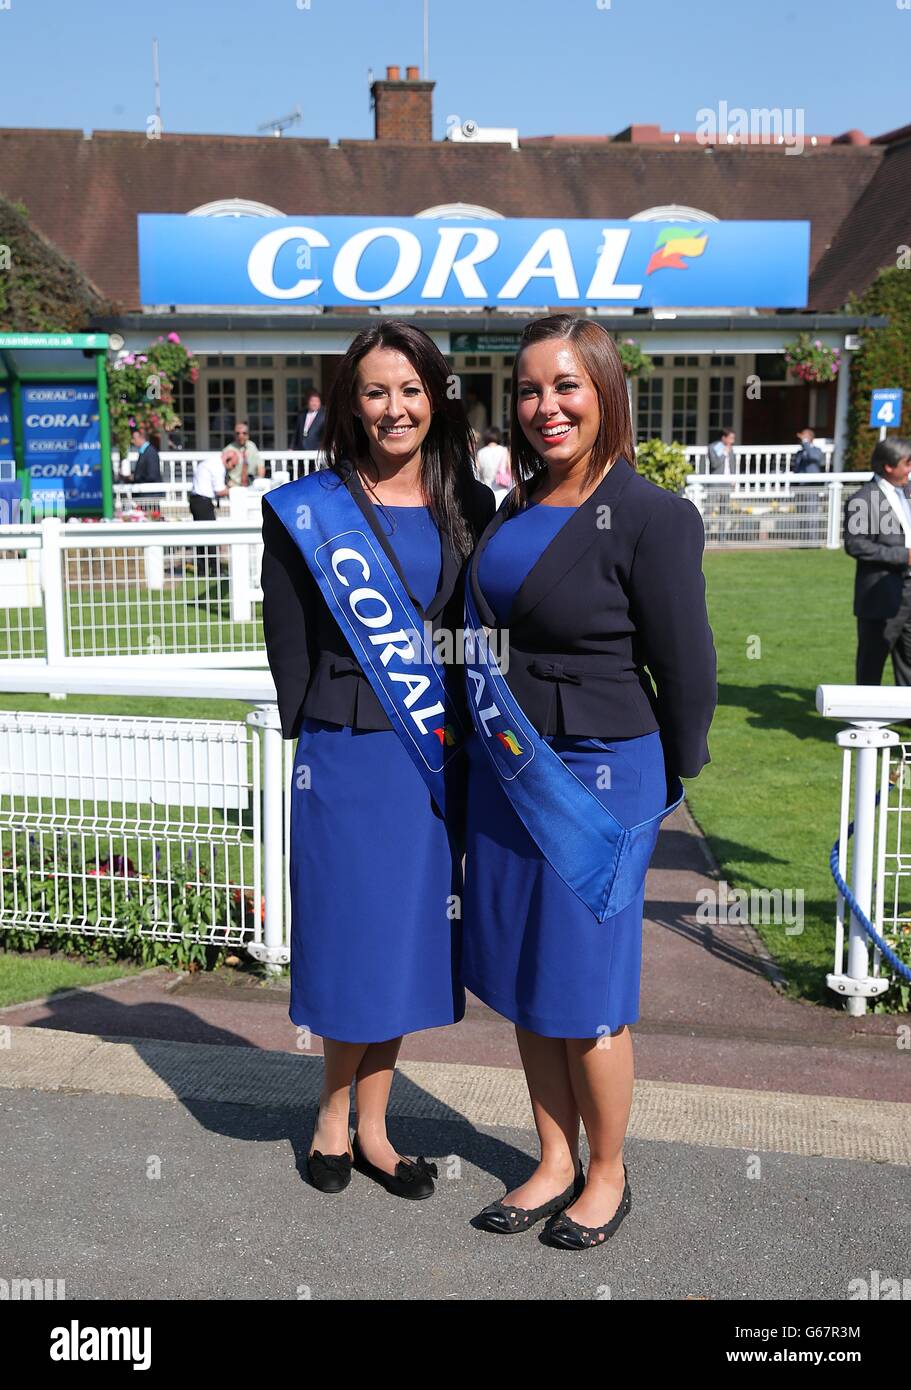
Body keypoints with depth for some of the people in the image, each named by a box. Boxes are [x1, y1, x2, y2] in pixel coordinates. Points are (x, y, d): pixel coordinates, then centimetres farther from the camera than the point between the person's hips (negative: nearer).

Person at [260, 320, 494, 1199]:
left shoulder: (467, 508, 7)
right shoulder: (309, 510, -3)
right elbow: (289, 643, -2)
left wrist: (465, 731, 0)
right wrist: (310, 743, -3)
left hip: (439, 758, 4)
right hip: (349, 757, -3)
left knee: (405, 935, 11)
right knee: (353, 933, 5)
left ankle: (366, 1127, 27)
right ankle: (337, 1120, 27)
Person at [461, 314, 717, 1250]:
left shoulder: (652, 516, -13)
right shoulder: (514, 509, 8)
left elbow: (685, 665, -9)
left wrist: (674, 783, -1)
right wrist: (488, 738, 16)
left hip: (596, 777, -7)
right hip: (504, 775, 7)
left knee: (585, 996, 5)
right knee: (522, 983, 15)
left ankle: (607, 1175, 27)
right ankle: (555, 1164, 32)